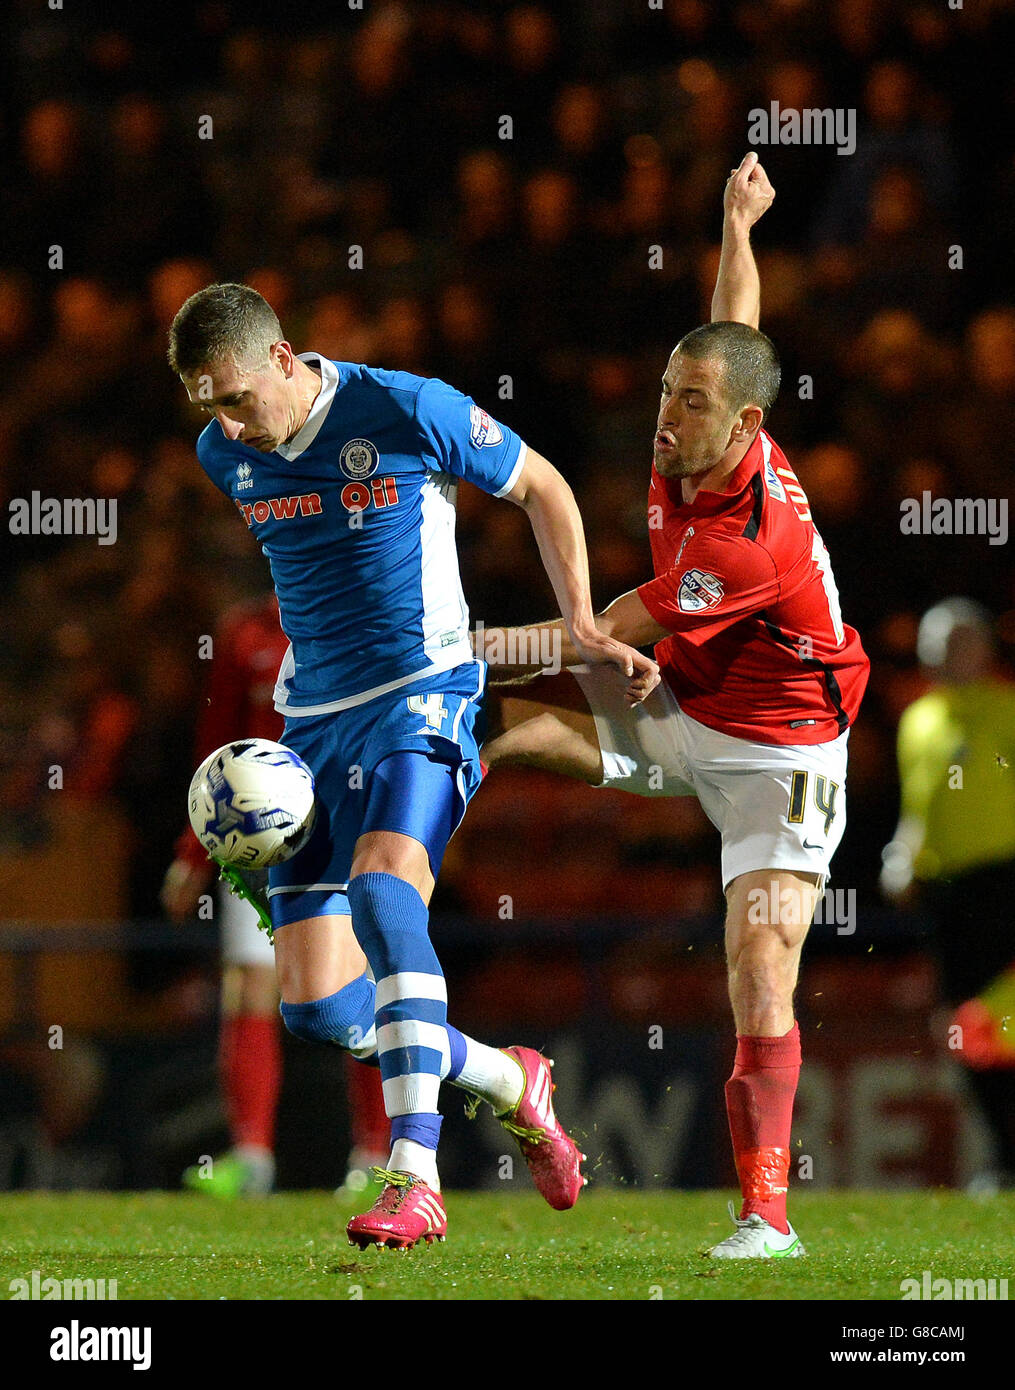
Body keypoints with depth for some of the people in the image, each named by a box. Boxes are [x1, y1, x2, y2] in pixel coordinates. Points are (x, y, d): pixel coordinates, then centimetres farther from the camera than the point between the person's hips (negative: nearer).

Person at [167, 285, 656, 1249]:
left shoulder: (409, 412, -12)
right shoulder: (226, 457, 4)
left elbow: (540, 486, 3)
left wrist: (581, 624, -2)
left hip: (420, 696, -6)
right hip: (311, 717, 6)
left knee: (383, 894, -31)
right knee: (315, 1007, -4)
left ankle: (413, 1177, -31)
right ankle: (508, 1084, 20)